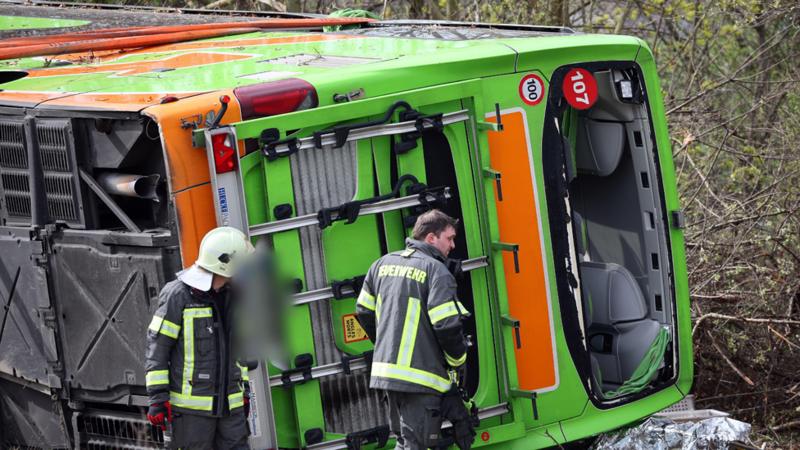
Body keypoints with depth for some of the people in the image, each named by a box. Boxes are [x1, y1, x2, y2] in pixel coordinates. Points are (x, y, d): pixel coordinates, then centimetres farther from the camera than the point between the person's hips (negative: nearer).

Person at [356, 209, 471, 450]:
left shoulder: (384, 264, 12)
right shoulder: (436, 271, -10)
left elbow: (364, 312, 18)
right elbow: (447, 326, -16)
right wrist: (457, 360, 1)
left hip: (386, 369, 7)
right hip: (420, 376, -7)